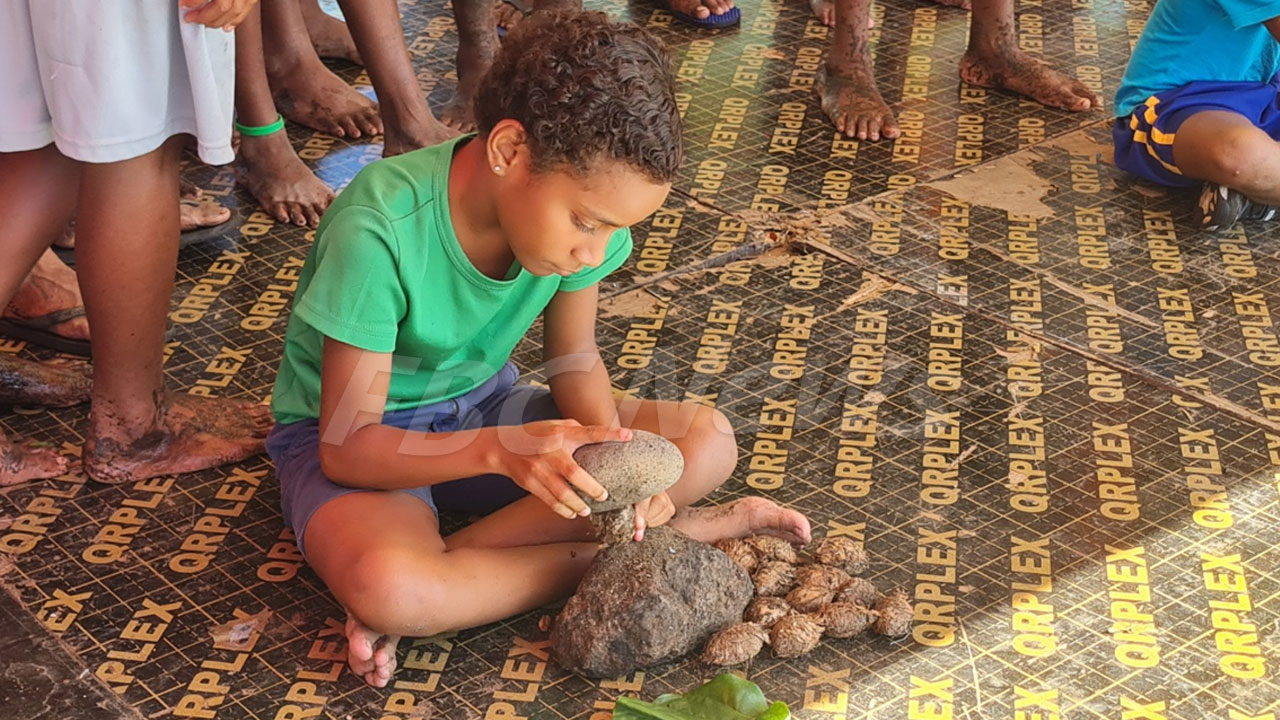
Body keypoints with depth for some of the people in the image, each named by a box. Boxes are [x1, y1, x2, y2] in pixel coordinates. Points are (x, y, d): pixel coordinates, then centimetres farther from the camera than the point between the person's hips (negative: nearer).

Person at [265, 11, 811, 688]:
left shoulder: (577, 195, -16)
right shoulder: (377, 233, -32)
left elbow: (573, 356, -1)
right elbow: (347, 446, -27)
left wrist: (609, 449, -23)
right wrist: (501, 450, -42)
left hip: (482, 404, 6)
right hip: (360, 435, -5)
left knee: (708, 441, -12)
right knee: (383, 585, -39)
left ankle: (456, 555, -17)